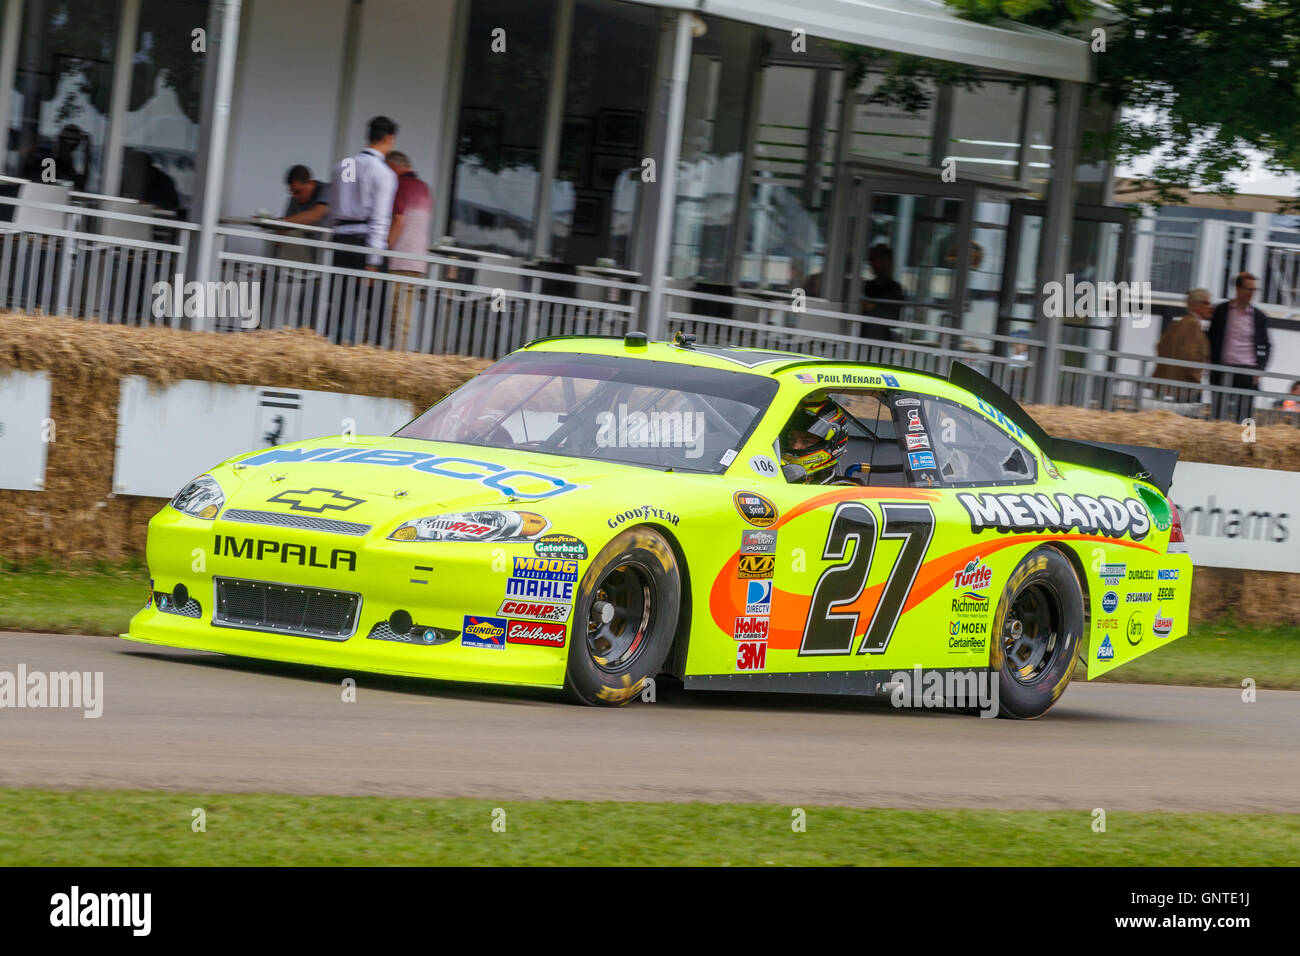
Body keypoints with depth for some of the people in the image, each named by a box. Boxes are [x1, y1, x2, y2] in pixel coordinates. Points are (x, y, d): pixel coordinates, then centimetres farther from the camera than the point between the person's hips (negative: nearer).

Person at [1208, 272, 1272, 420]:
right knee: (1220, 414, -3)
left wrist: (1259, 370, 1)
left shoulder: (1259, 317, 9)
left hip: (1248, 372, 1)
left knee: (1244, 414, -6)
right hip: (1224, 371, -1)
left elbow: (1266, 346, 14)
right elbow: (1212, 340, 8)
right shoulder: (1221, 311, 6)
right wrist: (1214, 367, 1)